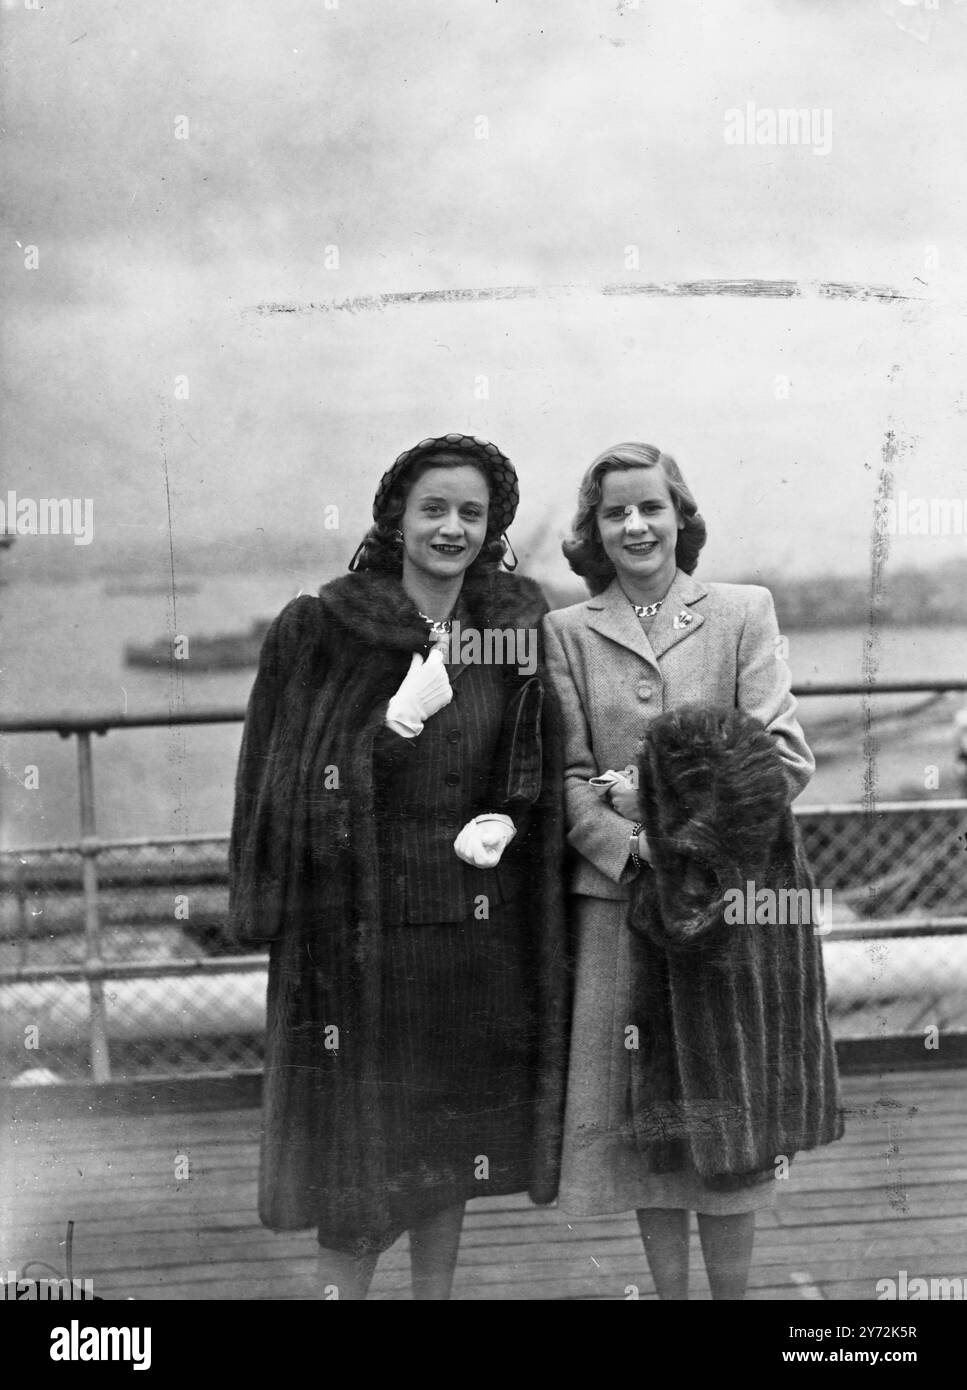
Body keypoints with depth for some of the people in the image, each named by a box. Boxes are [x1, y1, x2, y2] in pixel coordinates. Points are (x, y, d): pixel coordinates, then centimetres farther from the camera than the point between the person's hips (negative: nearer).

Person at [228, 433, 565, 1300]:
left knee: (455, 1129, 14)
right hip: (364, 917, -4)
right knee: (363, 1137, 2)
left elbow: (539, 770, 12)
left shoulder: (518, 628, 3)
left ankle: (437, 1289, 29)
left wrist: (506, 821, -8)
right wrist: (399, 718, -20)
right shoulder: (323, 632, -7)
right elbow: (287, 777, -7)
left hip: (480, 923, 4)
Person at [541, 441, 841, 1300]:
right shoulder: (567, 631, 4)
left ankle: (733, 1291, 18)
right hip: (616, 900, 1)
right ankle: (669, 1289, 22)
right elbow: (568, 779, 0)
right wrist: (637, 846, -16)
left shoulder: (743, 612, 2)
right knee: (641, 1116, 7)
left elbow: (787, 760, -5)